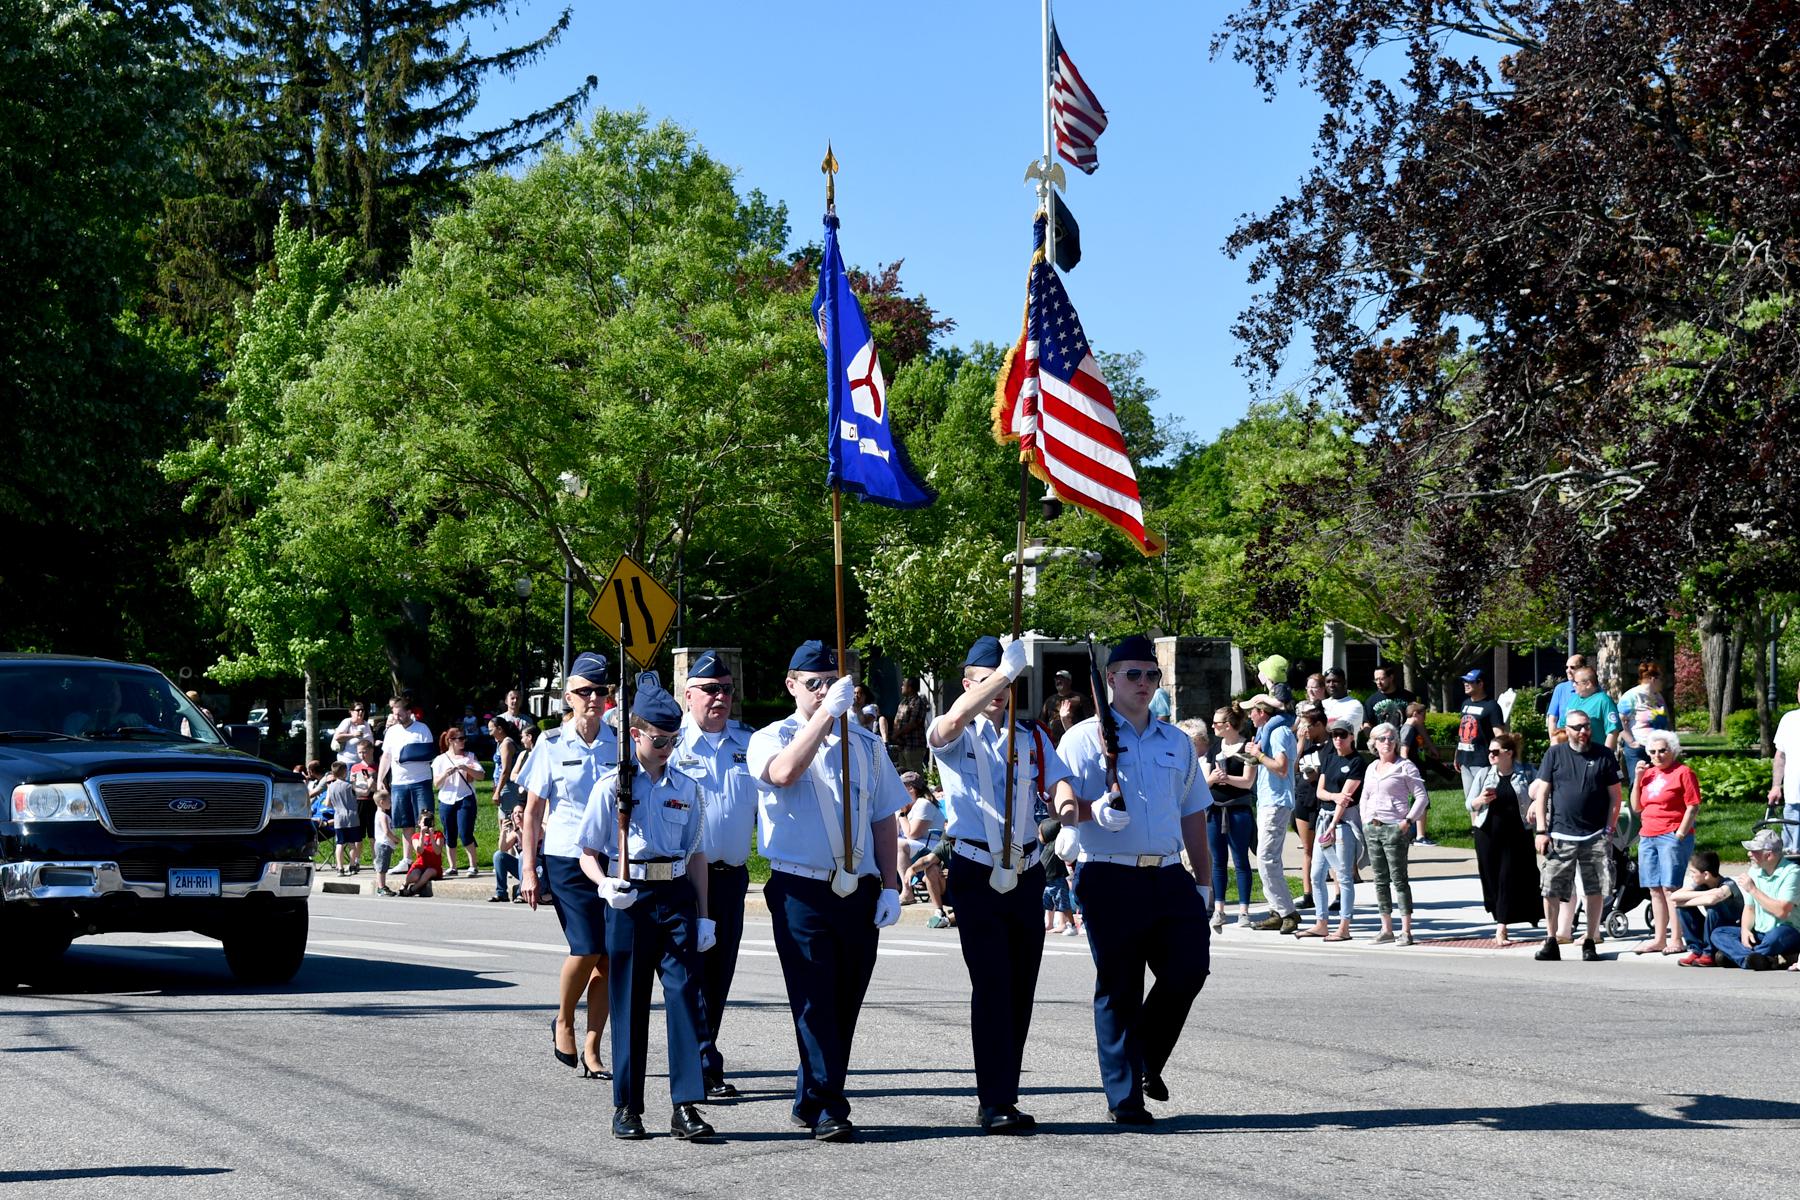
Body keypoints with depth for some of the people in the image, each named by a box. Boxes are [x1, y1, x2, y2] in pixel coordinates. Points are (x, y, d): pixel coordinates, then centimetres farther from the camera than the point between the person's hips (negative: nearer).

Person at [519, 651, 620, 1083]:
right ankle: (563, 1021, 13)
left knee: (608, 957, -2)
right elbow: (533, 811, 4)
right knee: (587, 949, -14)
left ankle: (592, 1049, 8)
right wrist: (528, 869, -1)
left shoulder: (620, 746, 6)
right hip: (567, 858, -3)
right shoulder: (552, 745, 1)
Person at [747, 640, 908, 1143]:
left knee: (845, 1002, 8)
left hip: (859, 892, 4)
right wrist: (827, 712, -24)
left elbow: (884, 818, 16)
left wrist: (889, 886, 7)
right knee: (815, 1000, -8)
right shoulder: (771, 738, 2)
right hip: (801, 890, -4)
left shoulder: (866, 743, 15)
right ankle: (827, 1108, -7)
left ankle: (810, 1099, 20)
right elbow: (784, 772, -23)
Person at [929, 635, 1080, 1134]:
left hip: (1026, 873, 5)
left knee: (1021, 989, 7)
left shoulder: (1030, 739, 15)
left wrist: (1067, 804, -24)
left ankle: (1003, 1097, 16)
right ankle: (993, 1103, -11)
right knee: (991, 986, -12)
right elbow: (953, 721, -24)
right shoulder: (958, 737, 1)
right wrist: (1005, 670, -27)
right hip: (976, 873, -5)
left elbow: (1058, 783, 0)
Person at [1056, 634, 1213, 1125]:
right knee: (1118, 988, -1)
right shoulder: (1085, 738, 4)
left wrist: (1203, 880, 15)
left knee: (1190, 966, -9)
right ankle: (1124, 1095, 6)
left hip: (1168, 877, 4)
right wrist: (1097, 809, -26)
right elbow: (1062, 802, -5)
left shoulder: (1177, 742, 18)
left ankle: (1147, 1060, 15)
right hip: (1110, 877, -4)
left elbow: (1193, 816, 20)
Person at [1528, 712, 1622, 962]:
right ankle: (1551, 940, 9)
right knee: (1551, 890, -2)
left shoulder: (1604, 755, 5)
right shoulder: (1555, 754, 5)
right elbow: (1541, 791, 4)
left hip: (1595, 836, 0)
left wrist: (1609, 829, -1)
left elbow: (1615, 796, 7)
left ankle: (1590, 942, 13)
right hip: (1560, 835, 0)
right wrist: (1541, 831, -2)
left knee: (1595, 890, 3)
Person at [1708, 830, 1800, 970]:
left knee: (1777, 934, -41)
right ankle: (1759, 959, -35)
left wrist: (1753, 890, -16)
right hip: (1759, 934, 7)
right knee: (1718, 933, -12)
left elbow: (1781, 911, -23)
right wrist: (1745, 929, -8)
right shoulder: (1754, 872, 9)